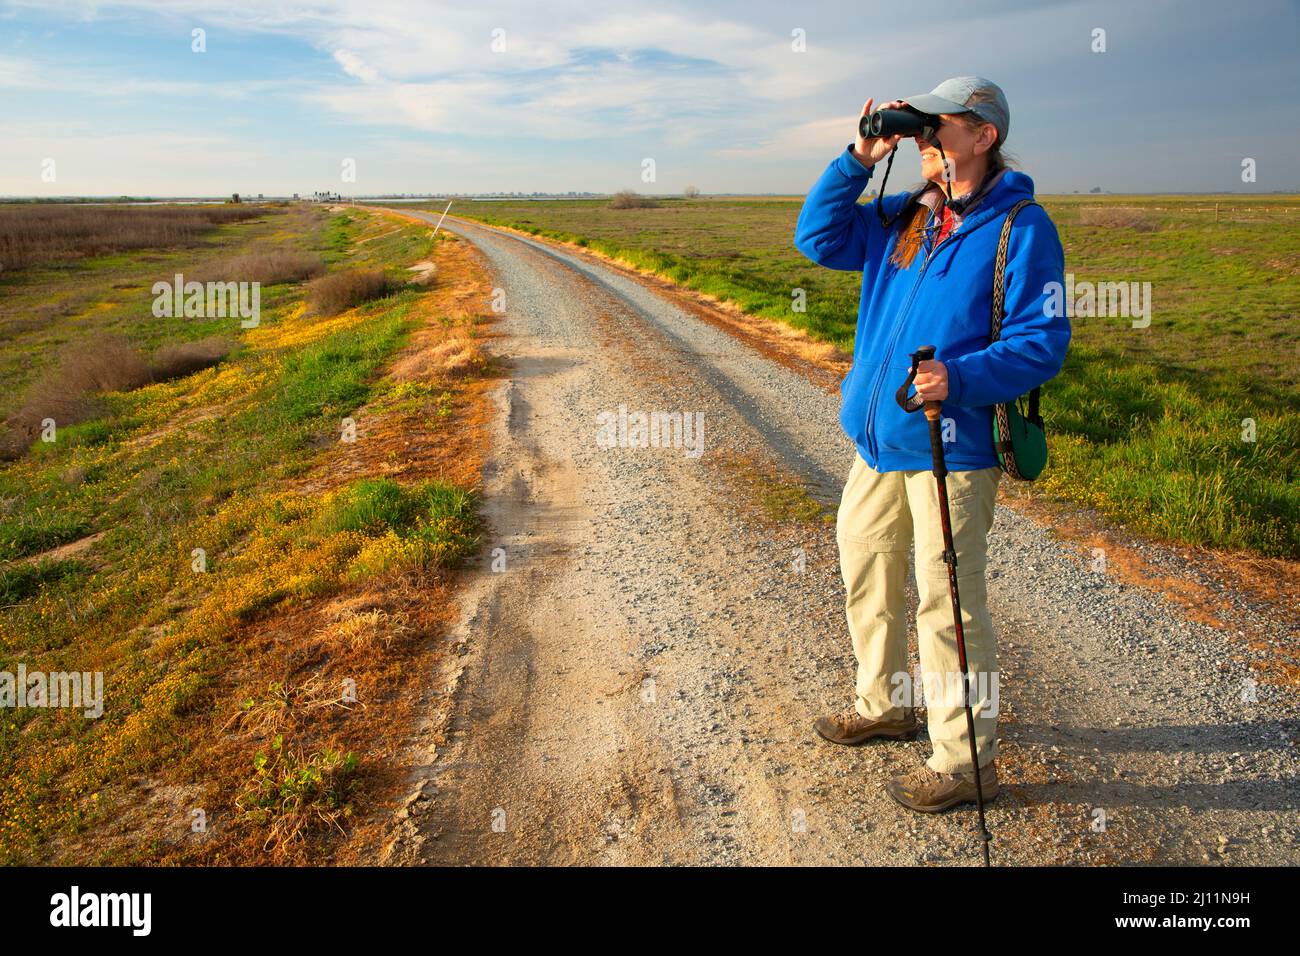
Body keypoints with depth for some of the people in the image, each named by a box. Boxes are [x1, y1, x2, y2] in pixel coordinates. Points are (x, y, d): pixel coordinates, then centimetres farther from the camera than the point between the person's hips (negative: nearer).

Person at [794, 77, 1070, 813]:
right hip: (880, 437, 8)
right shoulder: (902, 215, 11)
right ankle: (884, 706, 40)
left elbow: (1044, 342, -14)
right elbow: (819, 239, 10)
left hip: (953, 444, -8)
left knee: (947, 602, -3)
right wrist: (860, 159, 2)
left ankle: (965, 761, 14)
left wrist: (960, 378, -29)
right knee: (867, 573, 19)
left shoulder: (1022, 227, -10)